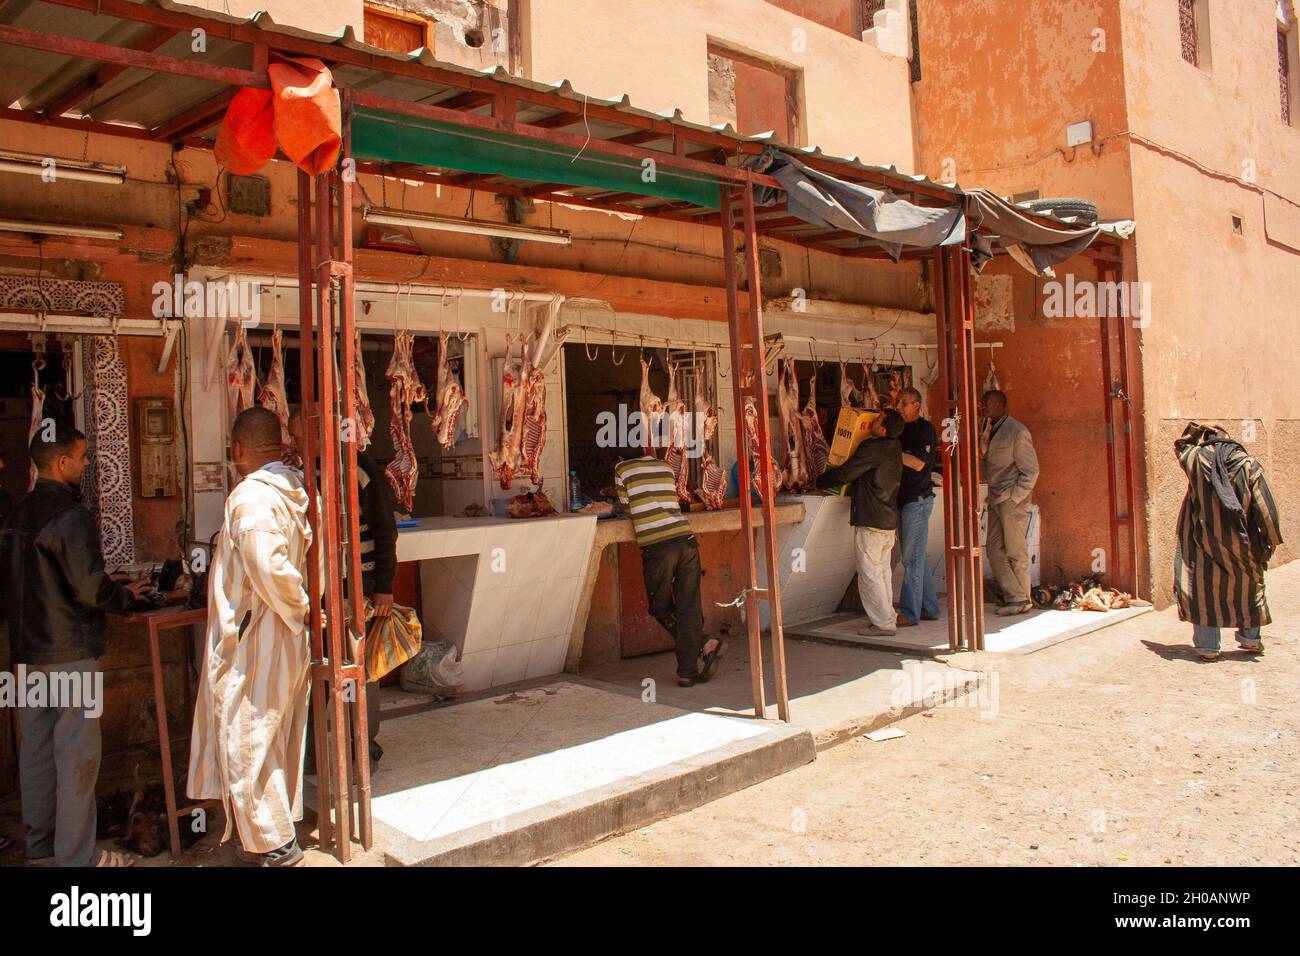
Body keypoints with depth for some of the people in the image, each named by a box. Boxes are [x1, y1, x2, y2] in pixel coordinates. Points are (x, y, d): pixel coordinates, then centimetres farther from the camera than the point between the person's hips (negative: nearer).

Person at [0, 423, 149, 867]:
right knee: (76, 750, -2)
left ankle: (39, 839, 28)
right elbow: (89, 587, -22)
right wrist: (126, 594, -2)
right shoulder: (69, 514, -17)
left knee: (36, 744, 16)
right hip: (70, 651, -9)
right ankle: (76, 854, 4)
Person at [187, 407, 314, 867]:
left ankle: (276, 845, 13)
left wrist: (298, 607, -16)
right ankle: (281, 824, 34)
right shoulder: (292, 489, 6)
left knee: (248, 743, 4)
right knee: (277, 739, 20)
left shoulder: (250, 497, -21)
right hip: (286, 643, 9)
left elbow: (273, 570, -30)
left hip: (252, 644, -9)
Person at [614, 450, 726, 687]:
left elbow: (625, 504, 18)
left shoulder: (622, 469, 8)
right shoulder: (666, 468, 18)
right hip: (686, 540, 4)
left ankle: (701, 646, 2)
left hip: (656, 547, -3)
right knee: (689, 607, 4)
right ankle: (688, 672, 2)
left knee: (660, 608, 13)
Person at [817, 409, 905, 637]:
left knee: (870, 574, -2)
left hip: (871, 522, -9)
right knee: (883, 572, 15)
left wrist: (819, 481, -2)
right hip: (889, 521, 9)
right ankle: (887, 618, 21)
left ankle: (883, 623, 0)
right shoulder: (894, 448, 10)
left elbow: (844, 474, -16)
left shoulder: (872, 448, -18)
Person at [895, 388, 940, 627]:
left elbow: (918, 463, -17)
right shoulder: (903, 430, 17)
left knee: (913, 559, -7)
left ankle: (909, 613, -5)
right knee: (919, 558, 12)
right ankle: (929, 608, 19)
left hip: (918, 499, -9)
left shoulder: (925, 429, -8)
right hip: (903, 499, 9)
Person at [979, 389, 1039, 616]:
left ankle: (1021, 600, 7)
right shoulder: (989, 431, 14)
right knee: (995, 550, 4)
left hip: (1013, 502, -8)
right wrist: (982, 452, 0)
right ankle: (1014, 596, 9)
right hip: (996, 501, 8)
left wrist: (1012, 498, -14)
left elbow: (1031, 472, -12)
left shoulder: (1017, 432, -11)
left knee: (1016, 552, -1)